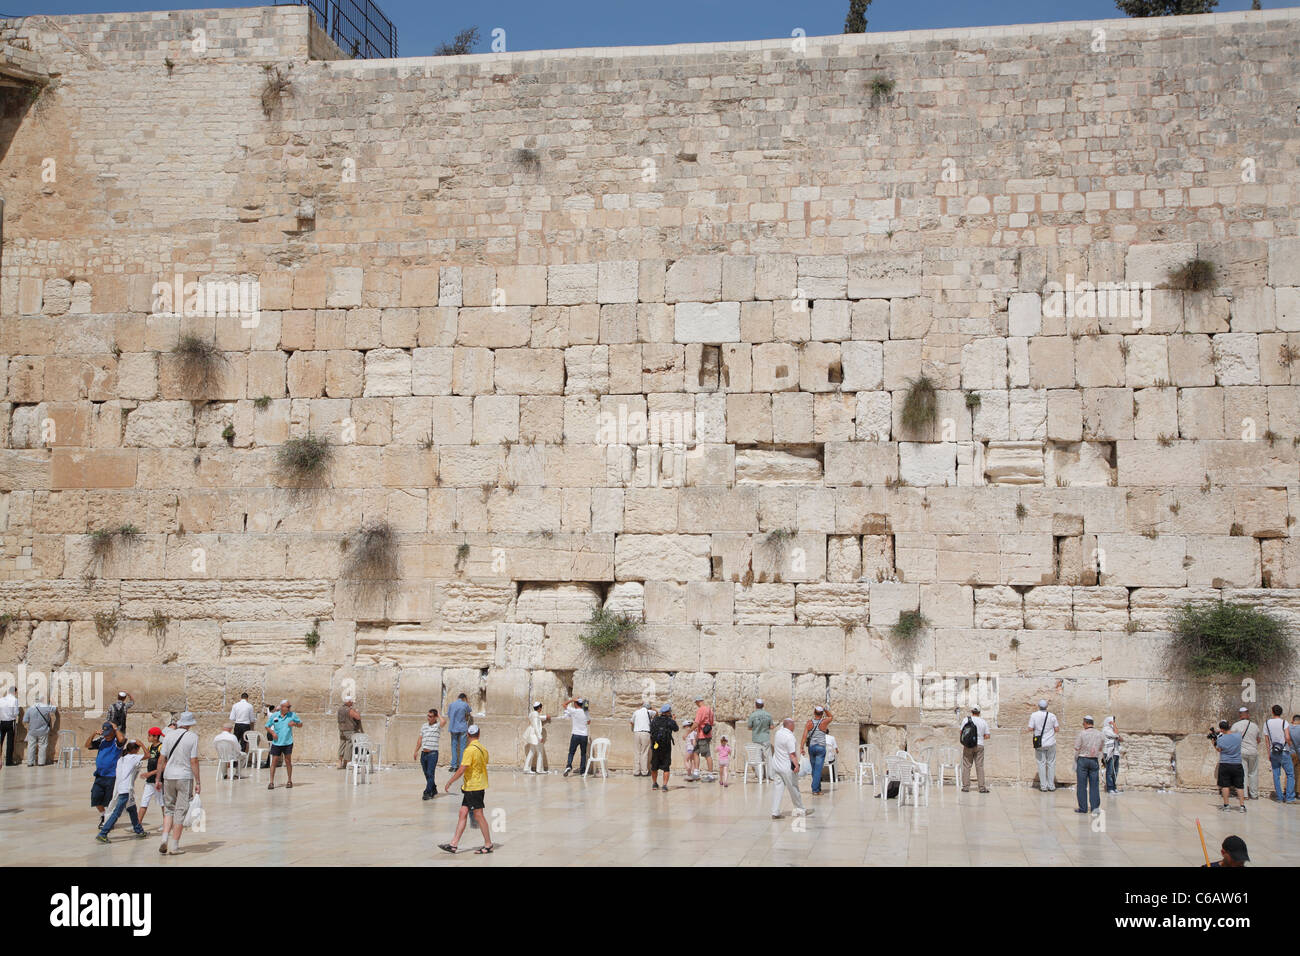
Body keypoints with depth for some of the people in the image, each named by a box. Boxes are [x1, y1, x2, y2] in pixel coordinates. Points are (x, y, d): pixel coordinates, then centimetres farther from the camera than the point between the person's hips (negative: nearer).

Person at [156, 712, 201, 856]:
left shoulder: (169, 735, 3)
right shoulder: (193, 737, -6)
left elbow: (161, 759, 3)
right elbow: (194, 761, -9)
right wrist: (197, 782, -3)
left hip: (168, 776, 3)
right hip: (185, 777, -3)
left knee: (169, 809, 16)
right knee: (180, 811, 3)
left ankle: (164, 838, -2)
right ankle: (174, 845, 3)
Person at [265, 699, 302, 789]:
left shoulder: (292, 715, 1)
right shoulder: (274, 716, 1)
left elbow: (300, 724, 9)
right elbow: (267, 726, 10)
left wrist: (294, 723, -12)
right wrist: (272, 733, -7)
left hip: (288, 742, 0)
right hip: (276, 742, 0)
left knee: (288, 761, 2)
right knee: (274, 762, -2)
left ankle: (289, 781, 14)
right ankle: (271, 782, 4)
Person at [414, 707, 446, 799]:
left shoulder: (438, 726, -4)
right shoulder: (424, 726, 13)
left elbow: (444, 721, -28)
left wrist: (438, 715, -10)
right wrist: (416, 751, 15)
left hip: (432, 753, -6)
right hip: (423, 753, 6)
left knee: (430, 774, -9)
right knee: (426, 774, 13)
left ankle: (428, 793, -8)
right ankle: (434, 790, 27)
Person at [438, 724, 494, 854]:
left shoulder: (470, 750, -18)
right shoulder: (483, 749, 8)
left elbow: (462, 769, -20)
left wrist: (450, 781, -9)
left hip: (473, 787, -8)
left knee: (478, 815, -1)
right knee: (463, 813, 8)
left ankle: (488, 845, 6)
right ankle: (454, 844, 7)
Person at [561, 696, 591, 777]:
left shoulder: (574, 711, -9)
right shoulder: (586, 713, 2)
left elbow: (564, 704, -1)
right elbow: (589, 722, 18)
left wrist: (572, 699, 2)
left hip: (575, 735, -3)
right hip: (584, 735, 3)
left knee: (571, 752, 3)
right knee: (583, 753, 12)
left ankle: (568, 766, -18)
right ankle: (582, 770, 12)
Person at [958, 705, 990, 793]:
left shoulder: (966, 719, 0)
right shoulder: (984, 722, 3)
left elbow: (961, 732, 0)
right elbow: (987, 736, 3)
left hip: (968, 746, -1)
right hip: (979, 746, 1)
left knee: (966, 766, 4)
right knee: (980, 766, 3)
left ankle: (965, 787, 2)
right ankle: (982, 787, 0)